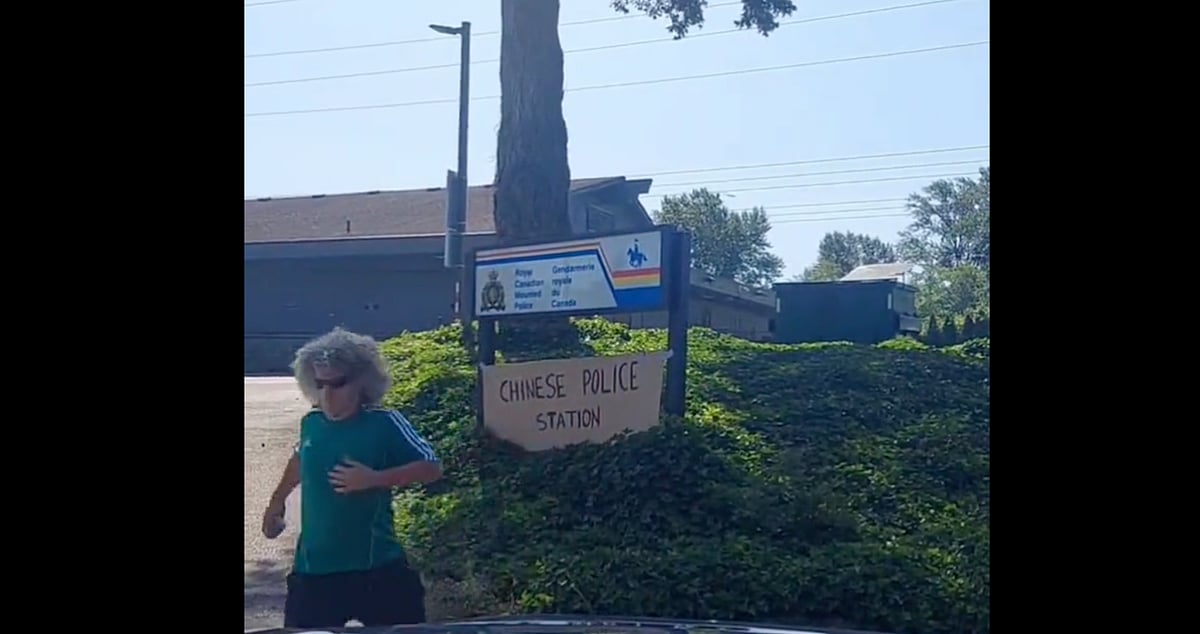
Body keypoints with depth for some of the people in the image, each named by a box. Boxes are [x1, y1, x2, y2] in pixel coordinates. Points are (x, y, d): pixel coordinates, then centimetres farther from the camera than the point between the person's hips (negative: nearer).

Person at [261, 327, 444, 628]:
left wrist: (374, 479, -21)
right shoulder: (311, 424, 4)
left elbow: (432, 468, -13)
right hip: (312, 568, 4)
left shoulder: (385, 424, -11)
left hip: (376, 568, -4)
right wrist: (276, 502, 34)